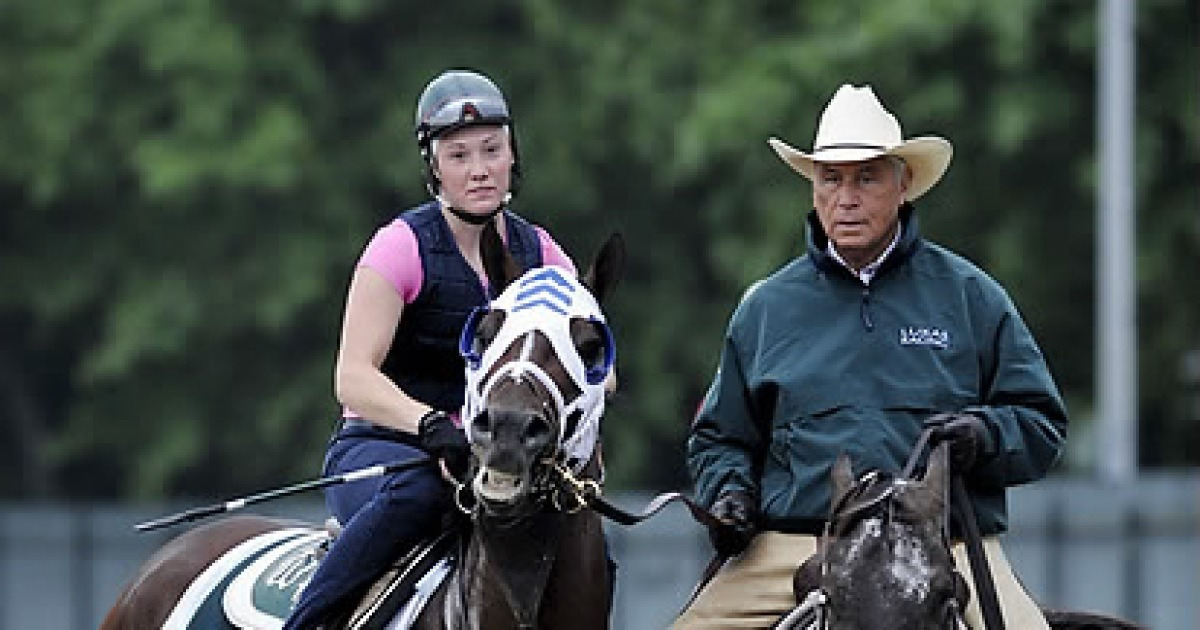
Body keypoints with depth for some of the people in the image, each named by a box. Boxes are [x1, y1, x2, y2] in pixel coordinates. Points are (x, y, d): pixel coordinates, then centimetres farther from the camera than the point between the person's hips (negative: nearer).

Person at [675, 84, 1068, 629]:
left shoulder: (970, 296, 13)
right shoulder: (766, 307, 18)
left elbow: (1042, 426, 12)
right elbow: (720, 436, 26)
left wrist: (985, 436, -9)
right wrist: (729, 493, 5)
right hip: (793, 546, 2)